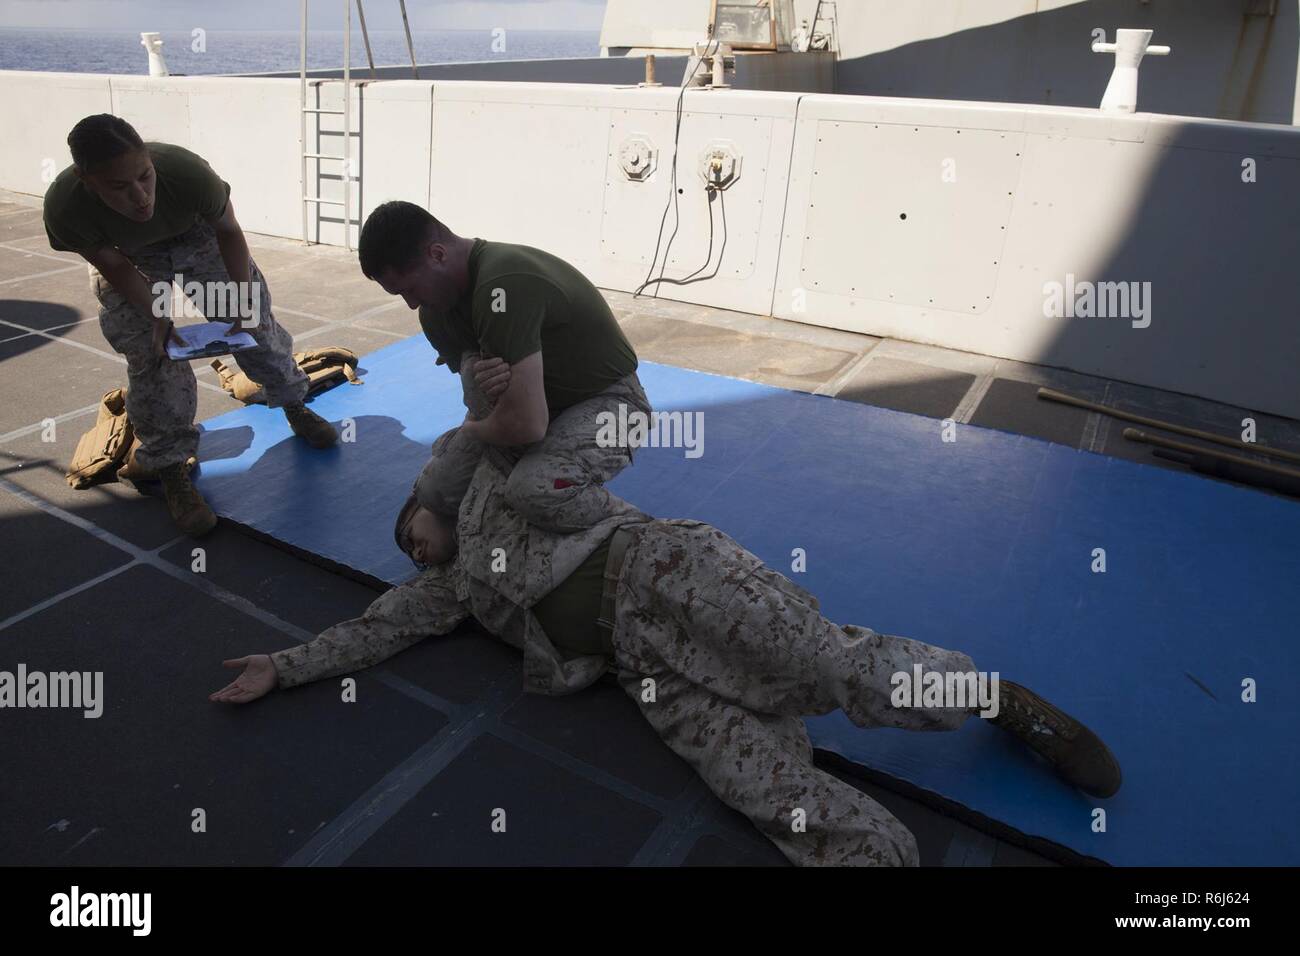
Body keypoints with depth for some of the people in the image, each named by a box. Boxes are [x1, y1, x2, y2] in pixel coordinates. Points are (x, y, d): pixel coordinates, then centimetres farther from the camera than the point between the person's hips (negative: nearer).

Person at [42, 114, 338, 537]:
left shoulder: (187, 172, -40)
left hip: (196, 237, 1)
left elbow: (228, 231, -19)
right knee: (151, 358, -10)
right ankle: (172, 471, 4)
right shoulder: (64, 209, -37)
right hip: (128, 262, 0)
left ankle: (295, 406, 31)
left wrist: (243, 295, -26)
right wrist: (156, 315, -28)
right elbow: (114, 267, -18)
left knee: (254, 323, 3)